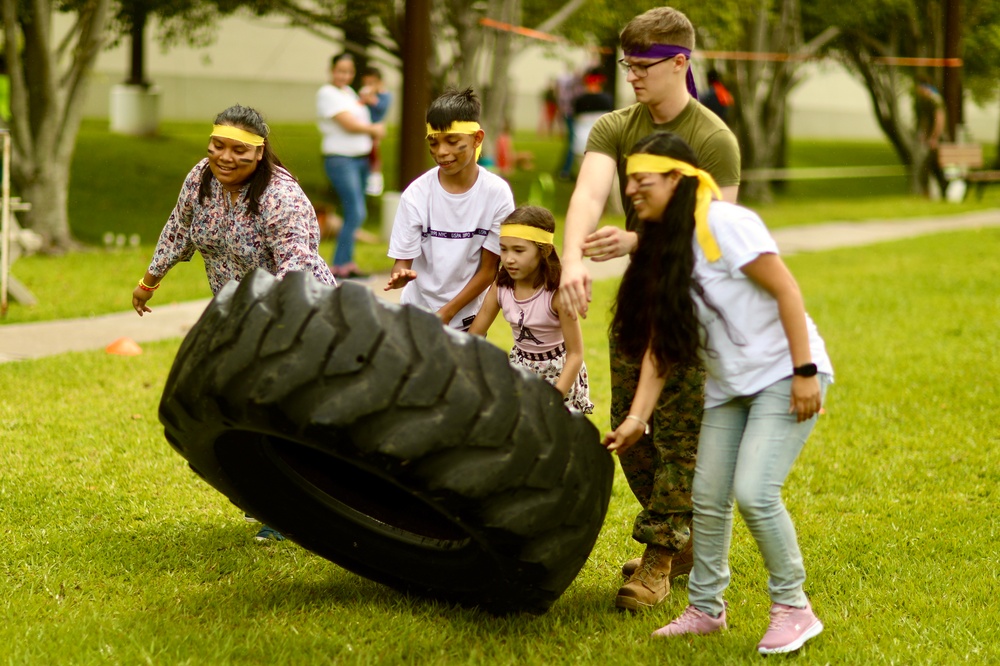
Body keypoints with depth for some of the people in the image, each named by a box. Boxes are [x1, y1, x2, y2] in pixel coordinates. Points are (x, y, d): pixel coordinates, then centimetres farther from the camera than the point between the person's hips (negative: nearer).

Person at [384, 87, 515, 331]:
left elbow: (489, 269, -6)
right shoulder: (416, 194, -10)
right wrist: (400, 276, -34)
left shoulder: (497, 193, -11)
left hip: (467, 317, 0)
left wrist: (447, 312, -12)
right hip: (416, 316, 0)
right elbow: (402, 262, -10)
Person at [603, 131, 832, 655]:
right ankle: (706, 608, 22)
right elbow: (658, 342, 4)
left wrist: (805, 371, -21)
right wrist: (637, 418, -3)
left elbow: (786, 290, -18)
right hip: (728, 387, 8)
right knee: (708, 498, 6)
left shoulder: (724, 224, -18)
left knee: (753, 491, -17)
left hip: (783, 374, -8)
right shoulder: (660, 249, 6)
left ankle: (793, 608, -2)